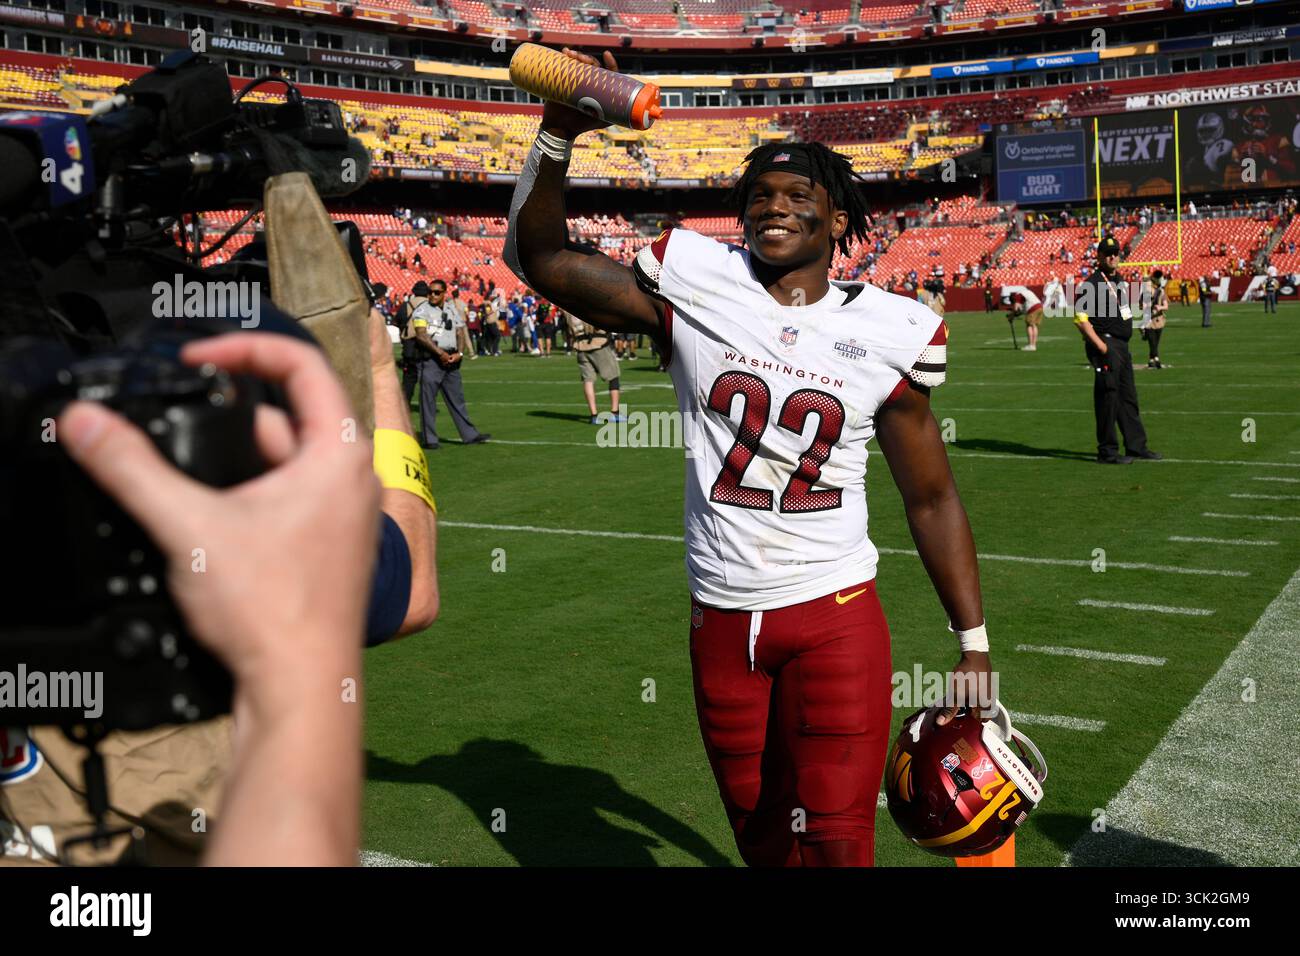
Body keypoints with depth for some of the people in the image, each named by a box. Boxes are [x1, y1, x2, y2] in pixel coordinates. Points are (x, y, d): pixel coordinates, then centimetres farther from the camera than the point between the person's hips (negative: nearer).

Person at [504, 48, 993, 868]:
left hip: (837, 618, -1)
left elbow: (931, 499, 4)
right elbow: (537, 257, 2)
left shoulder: (887, 334, -2)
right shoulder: (693, 287, -2)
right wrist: (559, 135, -12)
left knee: (833, 841, -4)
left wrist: (975, 648, 4)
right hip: (722, 621, 2)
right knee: (759, 837, 14)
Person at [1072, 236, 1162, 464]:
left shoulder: (1119, 281, 17)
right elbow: (1080, 318, -18)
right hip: (1105, 346, -9)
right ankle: (1107, 451, -1)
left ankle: (1136, 446, 20)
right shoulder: (1091, 284, -11)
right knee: (1108, 396, -7)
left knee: (1129, 397, 13)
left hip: (1122, 346, 9)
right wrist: (1101, 347, -22)